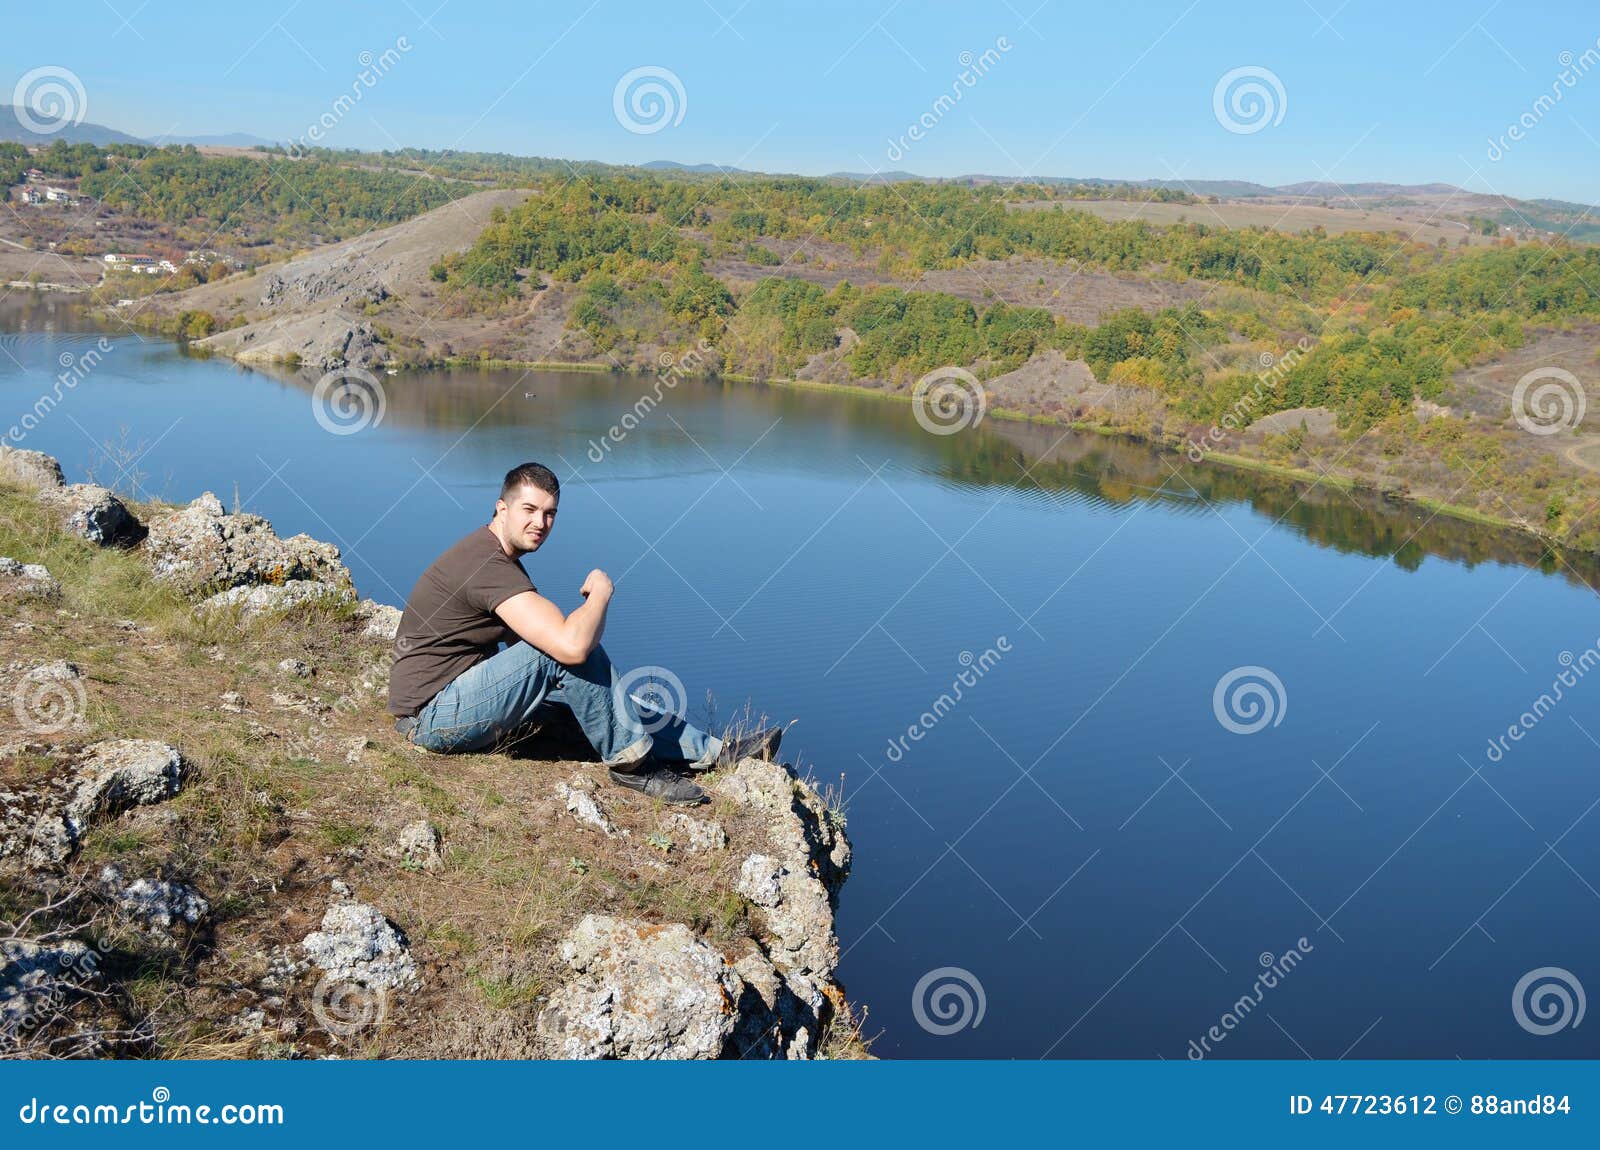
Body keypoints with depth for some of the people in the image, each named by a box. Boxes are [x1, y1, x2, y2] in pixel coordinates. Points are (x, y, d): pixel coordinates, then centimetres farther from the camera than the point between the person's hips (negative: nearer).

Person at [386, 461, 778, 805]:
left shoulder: (496, 557, 10)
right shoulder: (487, 565, -24)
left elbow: (523, 642, 20)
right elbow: (572, 645, -33)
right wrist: (602, 591, -13)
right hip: (431, 714, -10)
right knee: (570, 652, -22)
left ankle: (707, 749, 9)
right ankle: (630, 759, -6)